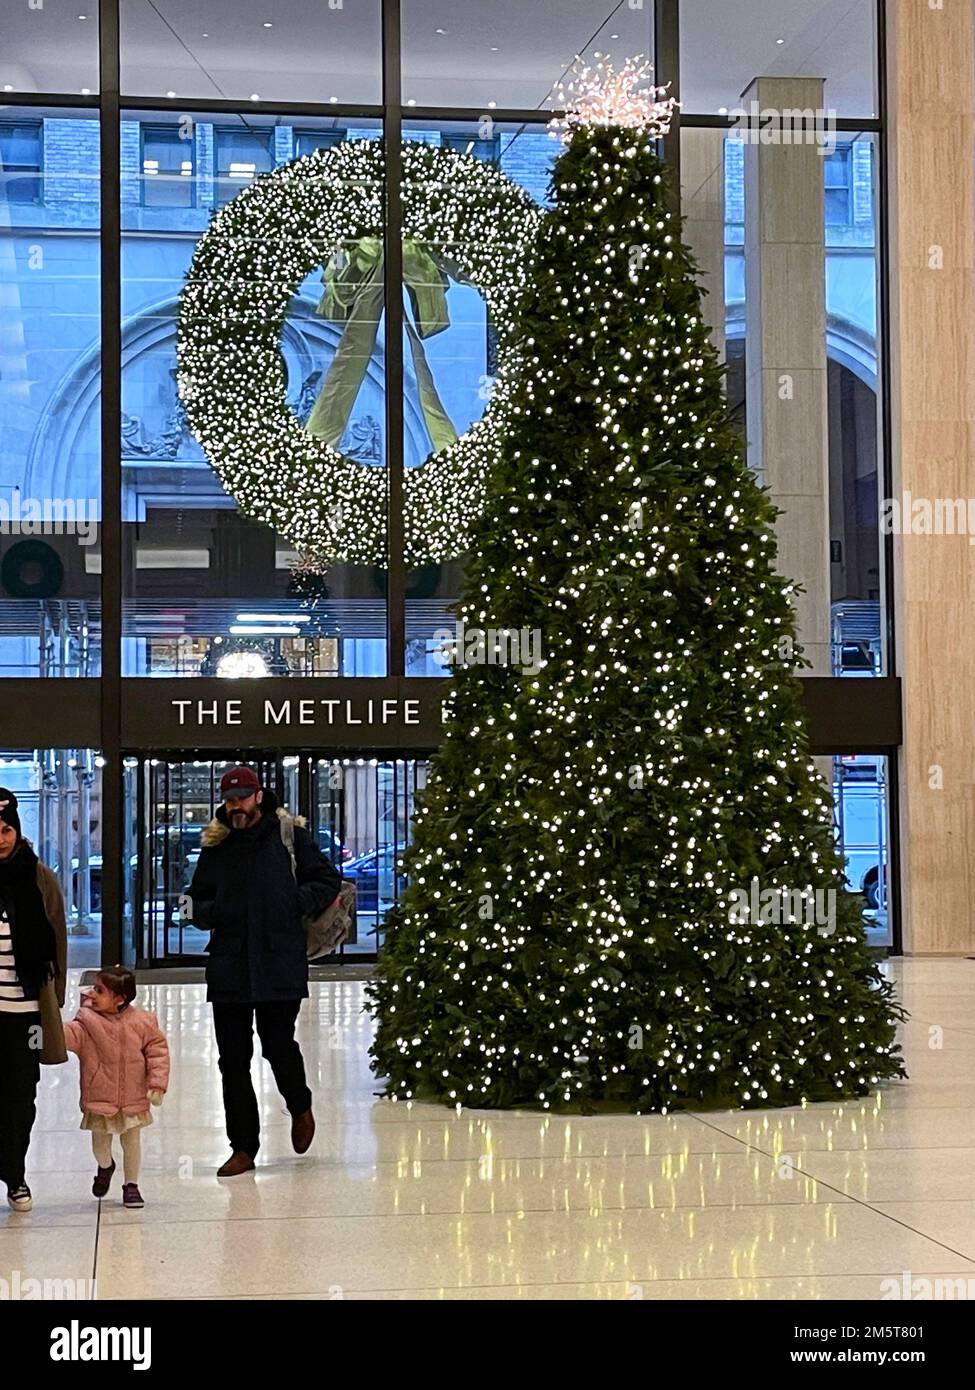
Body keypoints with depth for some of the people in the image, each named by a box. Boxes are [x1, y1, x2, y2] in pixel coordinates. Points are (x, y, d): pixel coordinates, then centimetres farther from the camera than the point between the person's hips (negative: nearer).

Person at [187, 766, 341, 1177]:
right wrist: (209, 912, -4)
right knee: (232, 1060, 3)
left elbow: (328, 880, 5)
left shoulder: (288, 835, 1)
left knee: (279, 1046, -2)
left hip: (279, 965, -3)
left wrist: (294, 905, -9)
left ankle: (300, 1108, 31)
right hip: (228, 965, 3)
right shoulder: (216, 845, 10)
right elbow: (197, 900, 18)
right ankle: (243, 1148, 13)